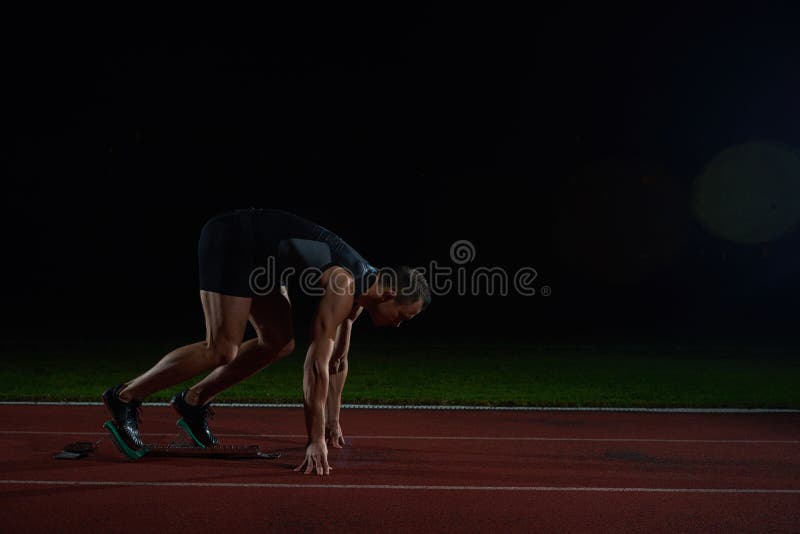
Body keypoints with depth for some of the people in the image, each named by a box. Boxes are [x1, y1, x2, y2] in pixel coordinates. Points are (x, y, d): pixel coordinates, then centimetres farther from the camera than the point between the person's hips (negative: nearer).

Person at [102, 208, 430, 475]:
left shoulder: (359, 293, 5)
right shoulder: (343, 289, -24)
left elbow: (337, 360, 15)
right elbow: (317, 365, -28)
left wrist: (332, 422, 20)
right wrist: (316, 441, -26)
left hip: (255, 252, 9)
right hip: (231, 238, -9)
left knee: (279, 343, 8)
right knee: (222, 350, -15)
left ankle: (193, 402, 16)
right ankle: (125, 397, -3)